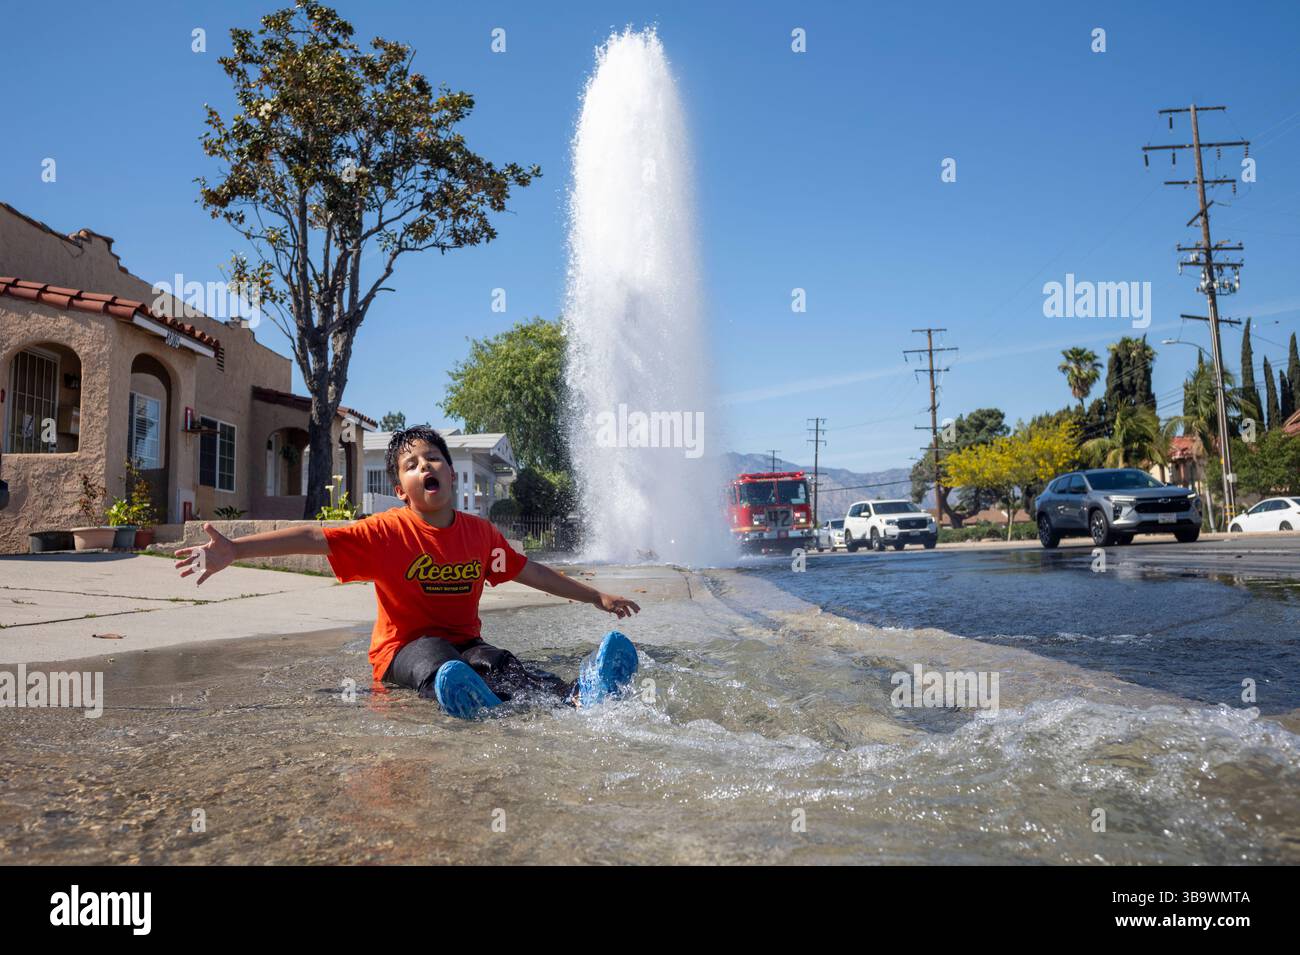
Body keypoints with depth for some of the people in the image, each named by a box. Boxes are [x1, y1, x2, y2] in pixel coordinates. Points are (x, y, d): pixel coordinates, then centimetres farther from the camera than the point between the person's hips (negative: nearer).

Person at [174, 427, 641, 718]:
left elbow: (530, 571, 16)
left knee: (500, 662, -32)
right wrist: (233, 549, -30)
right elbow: (313, 537, -18)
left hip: (463, 642, 3)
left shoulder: (480, 533, 6)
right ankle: (476, 703, -73)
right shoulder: (386, 532, -7)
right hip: (402, 649, -3)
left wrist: (596, 596, 20)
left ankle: (575, 695, -61)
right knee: (435, 661, -39)